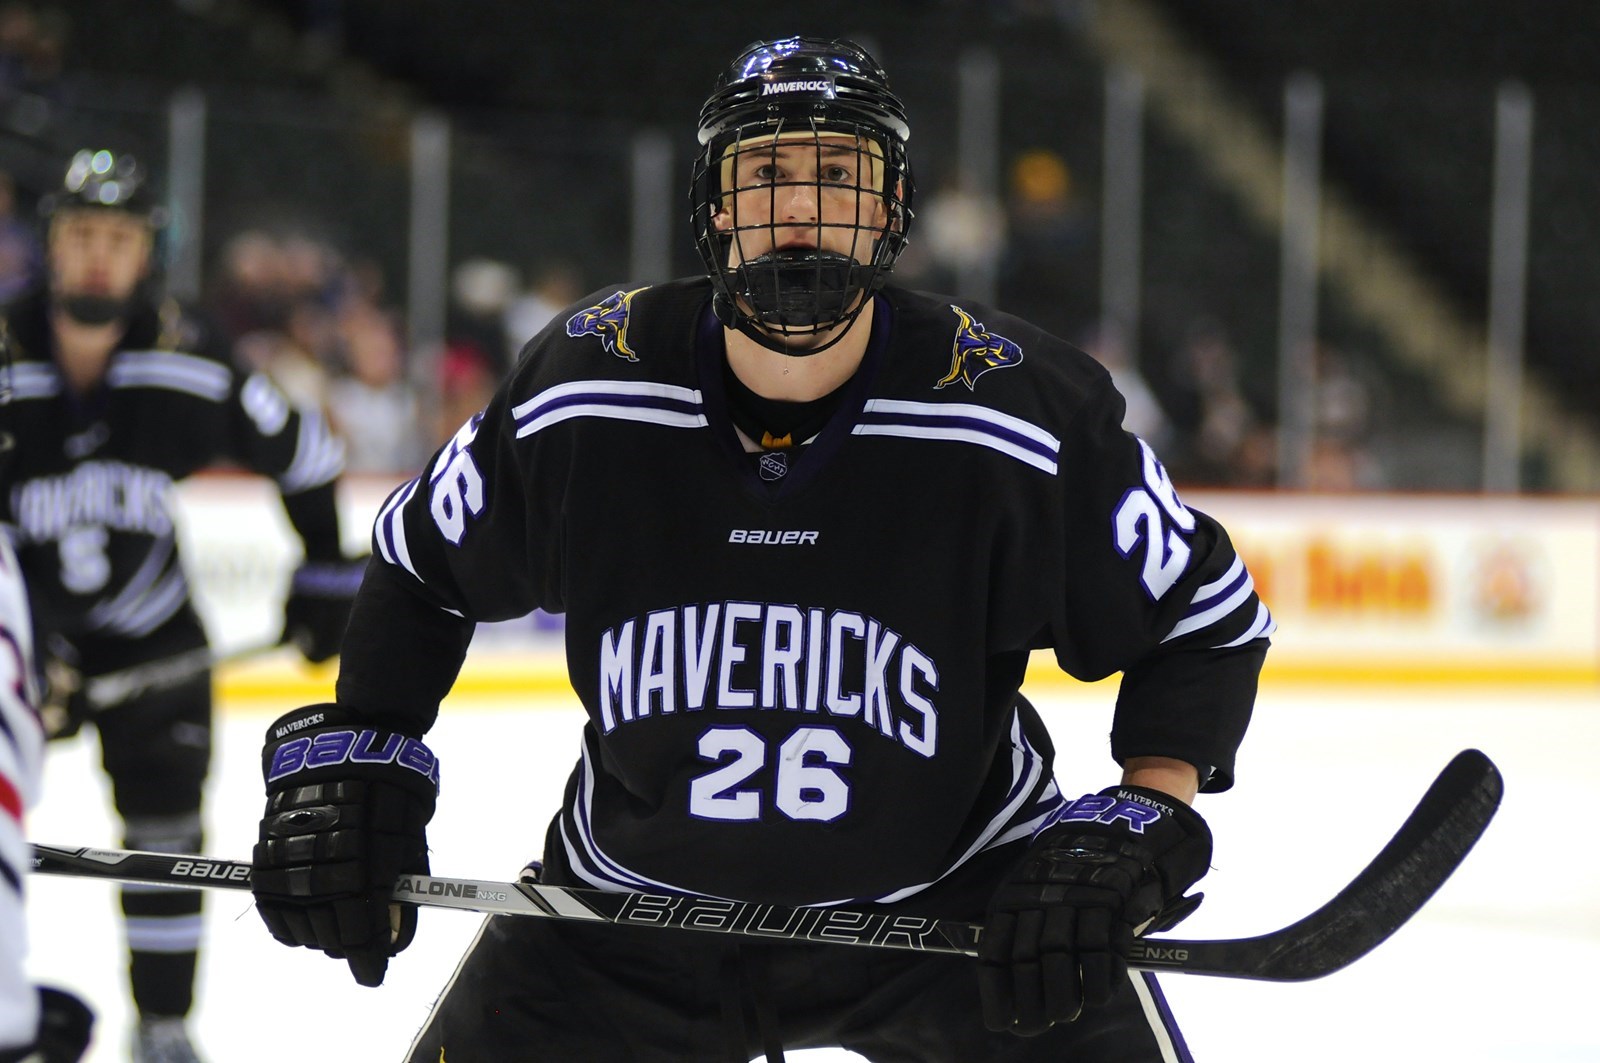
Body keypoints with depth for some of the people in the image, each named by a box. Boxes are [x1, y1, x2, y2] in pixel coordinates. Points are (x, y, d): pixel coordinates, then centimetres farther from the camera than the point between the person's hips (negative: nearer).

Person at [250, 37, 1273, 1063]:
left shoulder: (1030, 417, -18)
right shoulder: (580, 392, -13)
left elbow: (1208, 621, -7)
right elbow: (419, 568, 6)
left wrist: (1138, 835, -18)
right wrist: (347, 760, -2)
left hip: (958, 891, -1)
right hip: (633, 894, 2)